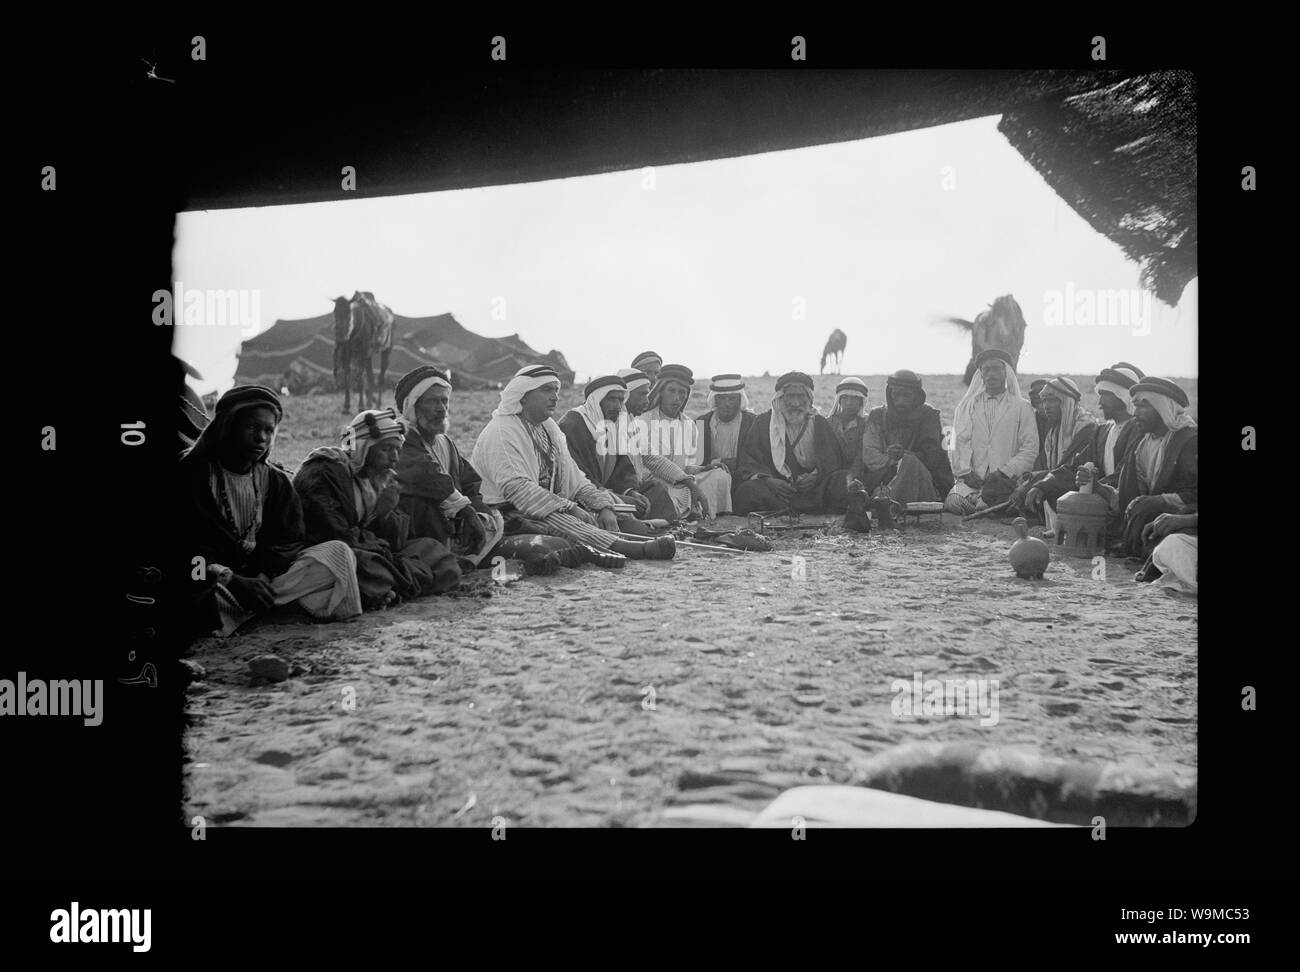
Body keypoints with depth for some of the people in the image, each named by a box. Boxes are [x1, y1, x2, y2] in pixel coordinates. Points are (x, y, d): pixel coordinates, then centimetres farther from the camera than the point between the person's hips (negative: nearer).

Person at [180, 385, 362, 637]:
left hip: (262, 574, 6)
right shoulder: (193, 472, -3)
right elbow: (187, 547, -12)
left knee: (338, 553, -15)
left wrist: (263, 576, -18)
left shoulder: (277, 481, 13)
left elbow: (288, 542, 5)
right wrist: (231, 581, -27)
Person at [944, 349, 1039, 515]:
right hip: (972, 481, 2)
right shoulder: (966, 406, 20)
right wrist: (966, 472, -8)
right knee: (954, 501, -30)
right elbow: (960, 443, 10)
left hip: (1005, 482, -2)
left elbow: (1030, 449, 4)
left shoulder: (1022, 407, 13)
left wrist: (1004, 473, -9)